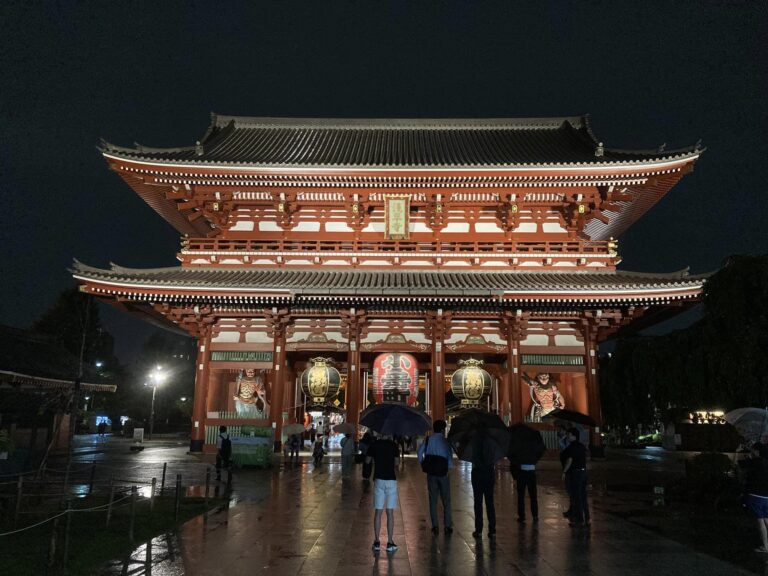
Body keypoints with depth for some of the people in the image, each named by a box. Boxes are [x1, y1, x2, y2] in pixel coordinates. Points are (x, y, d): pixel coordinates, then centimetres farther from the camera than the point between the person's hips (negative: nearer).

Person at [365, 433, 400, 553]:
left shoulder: (374, 445, -2)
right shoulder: (393, 445, -6)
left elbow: (367, 461, 6)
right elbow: (397, 463, -4)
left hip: (378, 480, 1)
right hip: (391, 480, -1)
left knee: (378, 512, 7)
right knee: (390, 513, 5)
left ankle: (376, 542, 10)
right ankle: (390, 543, 8)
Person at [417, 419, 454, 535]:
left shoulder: (427, 440, 1)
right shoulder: (445, 441, -6)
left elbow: (420, 452, -5)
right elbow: (450, 457, -13)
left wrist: (423, 465, 3)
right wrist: (449, 466, 2)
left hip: (431, 473, 2)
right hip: (443, 473, -2)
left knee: (433, 500, 8)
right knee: (446, 501, 10)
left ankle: (435, 526, 6)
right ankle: (447, 526, 10)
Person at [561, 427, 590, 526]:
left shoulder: (571, 447, -15)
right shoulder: (582, 446, 11)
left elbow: (569, 460, -19)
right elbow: (585, 459, 16)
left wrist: (564, 472, -14)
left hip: (575, 473, -9)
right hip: (583, 472, 9)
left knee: (576, 497, -1)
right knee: (583, 497, 15)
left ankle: (579, 520, 3)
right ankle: (586, 519, 20)